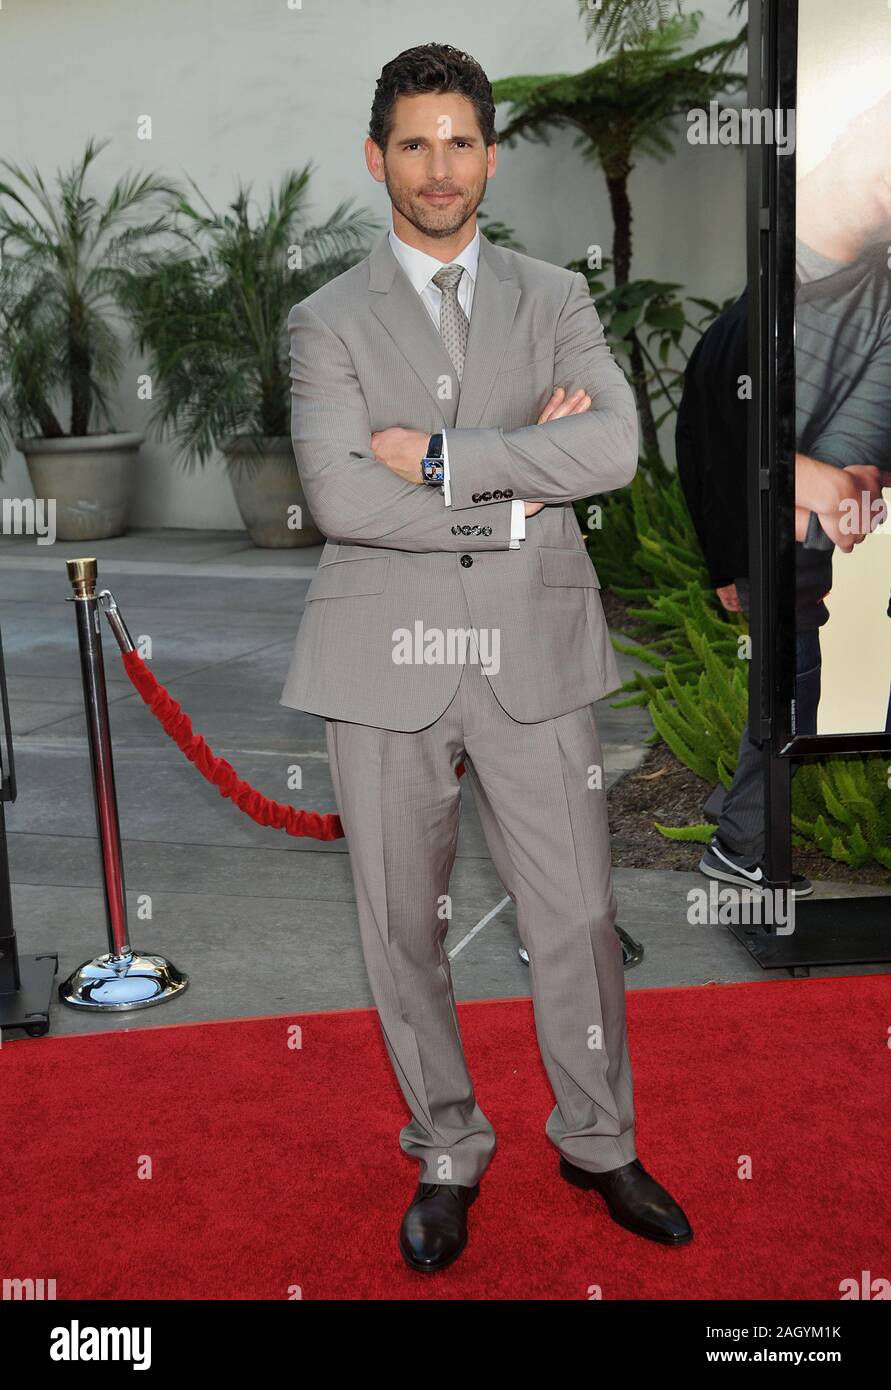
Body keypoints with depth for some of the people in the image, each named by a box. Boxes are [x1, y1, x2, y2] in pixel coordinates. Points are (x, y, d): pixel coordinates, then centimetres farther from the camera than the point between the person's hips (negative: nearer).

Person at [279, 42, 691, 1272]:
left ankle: (598, 1143, 31)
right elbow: (341, 497, -12)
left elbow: (614, 445, -10)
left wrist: (440, 457, -14)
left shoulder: (554, 298, 9)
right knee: (402, 928, 10)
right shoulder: (329, 321, 4)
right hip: (386, 661, 0)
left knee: (577, 916, 8)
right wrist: (517, 498, -11)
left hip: (533, 658, 1)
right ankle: (447, 1156, 31)